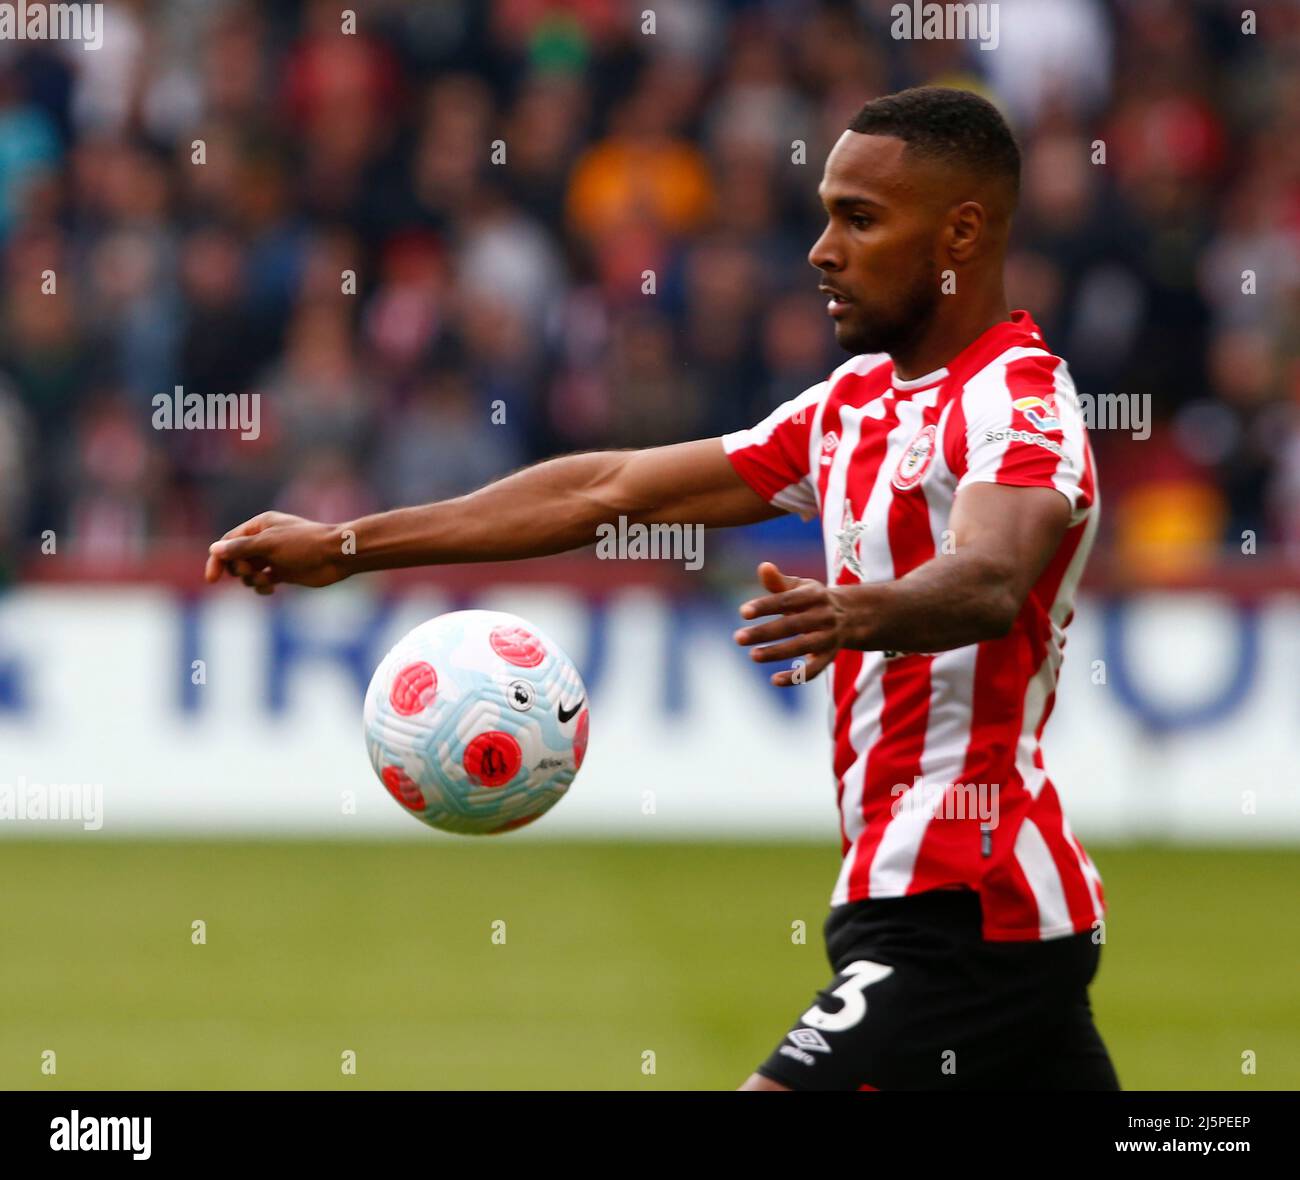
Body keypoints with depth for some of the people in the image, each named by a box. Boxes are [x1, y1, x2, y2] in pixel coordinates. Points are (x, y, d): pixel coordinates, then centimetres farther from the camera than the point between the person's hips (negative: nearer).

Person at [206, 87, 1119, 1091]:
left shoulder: (1020, 405, -12)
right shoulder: (855, 405, 17)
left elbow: (989, 581, -33)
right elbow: (613, 489, 18)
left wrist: (861, 613, -54)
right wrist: (346, 545, 18)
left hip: (958, 923, -9)